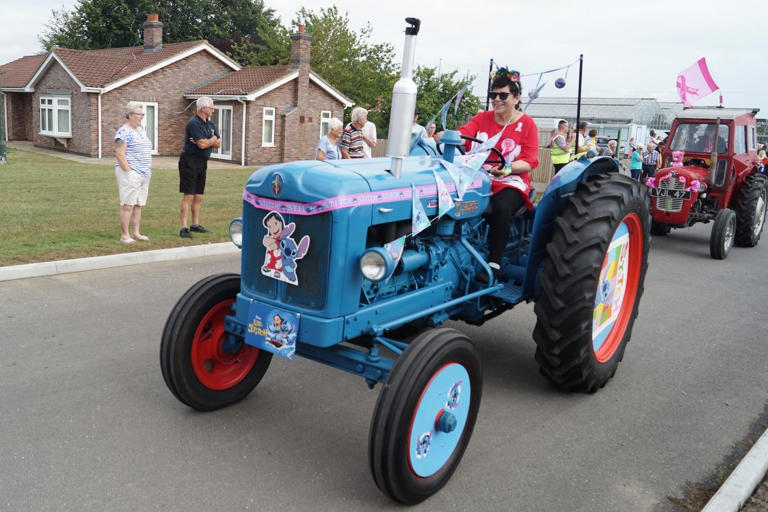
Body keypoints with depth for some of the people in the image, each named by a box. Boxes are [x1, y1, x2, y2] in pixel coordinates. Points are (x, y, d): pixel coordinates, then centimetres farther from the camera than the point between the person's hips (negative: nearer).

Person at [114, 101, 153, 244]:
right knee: (128, 205, -7)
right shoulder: (124, 131, -9)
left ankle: (136, 233, 17)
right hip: (130, 173, -8)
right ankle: (124, 235, -3)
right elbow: (119, 153, -15)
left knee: (138, 205, 11)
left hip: (144, 173, 8)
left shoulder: (141, 130, 18)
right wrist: (128, 171, -18)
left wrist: (147, 171, 17)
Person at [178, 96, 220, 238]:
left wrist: (206, 141, -10)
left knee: (199, 196, 11)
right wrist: (212, 140, -1)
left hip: (202, 163, 8)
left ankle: (195, 224, 20)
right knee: (189, 195, -10)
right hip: (190, 161, -8)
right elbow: (202, 144, -21)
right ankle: (184, 228, -9)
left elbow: (218, 143, 8)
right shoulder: (194, 123, -13)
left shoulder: (210, 125, 15)